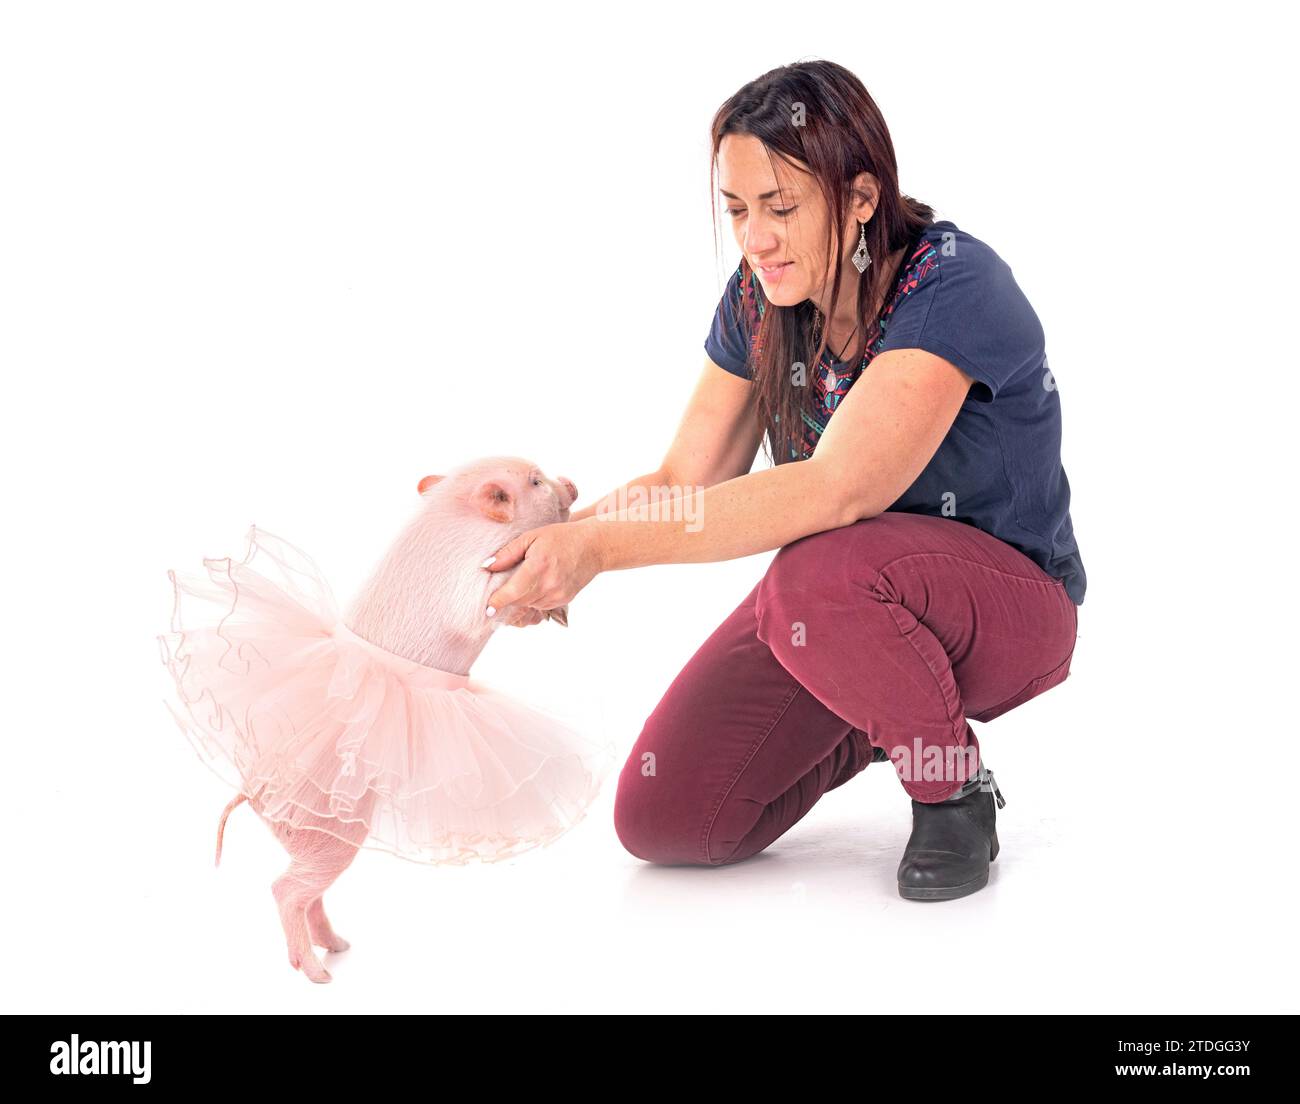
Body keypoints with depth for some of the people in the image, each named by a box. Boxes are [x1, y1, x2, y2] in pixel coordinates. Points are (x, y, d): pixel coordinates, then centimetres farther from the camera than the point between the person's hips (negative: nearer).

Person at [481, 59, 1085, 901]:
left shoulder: (955, 288, -25)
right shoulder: (759, 300, -4)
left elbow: (835, 489, -38)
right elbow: (684, 484, -3)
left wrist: (597, 549, -43)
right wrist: (547, 534, -23)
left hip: (1003, 599, -6)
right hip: (838, 608, 6)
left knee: (818, 574, -40)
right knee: (662, 822, -7)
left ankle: (955, 786, -10)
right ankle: (873, 720, 19)